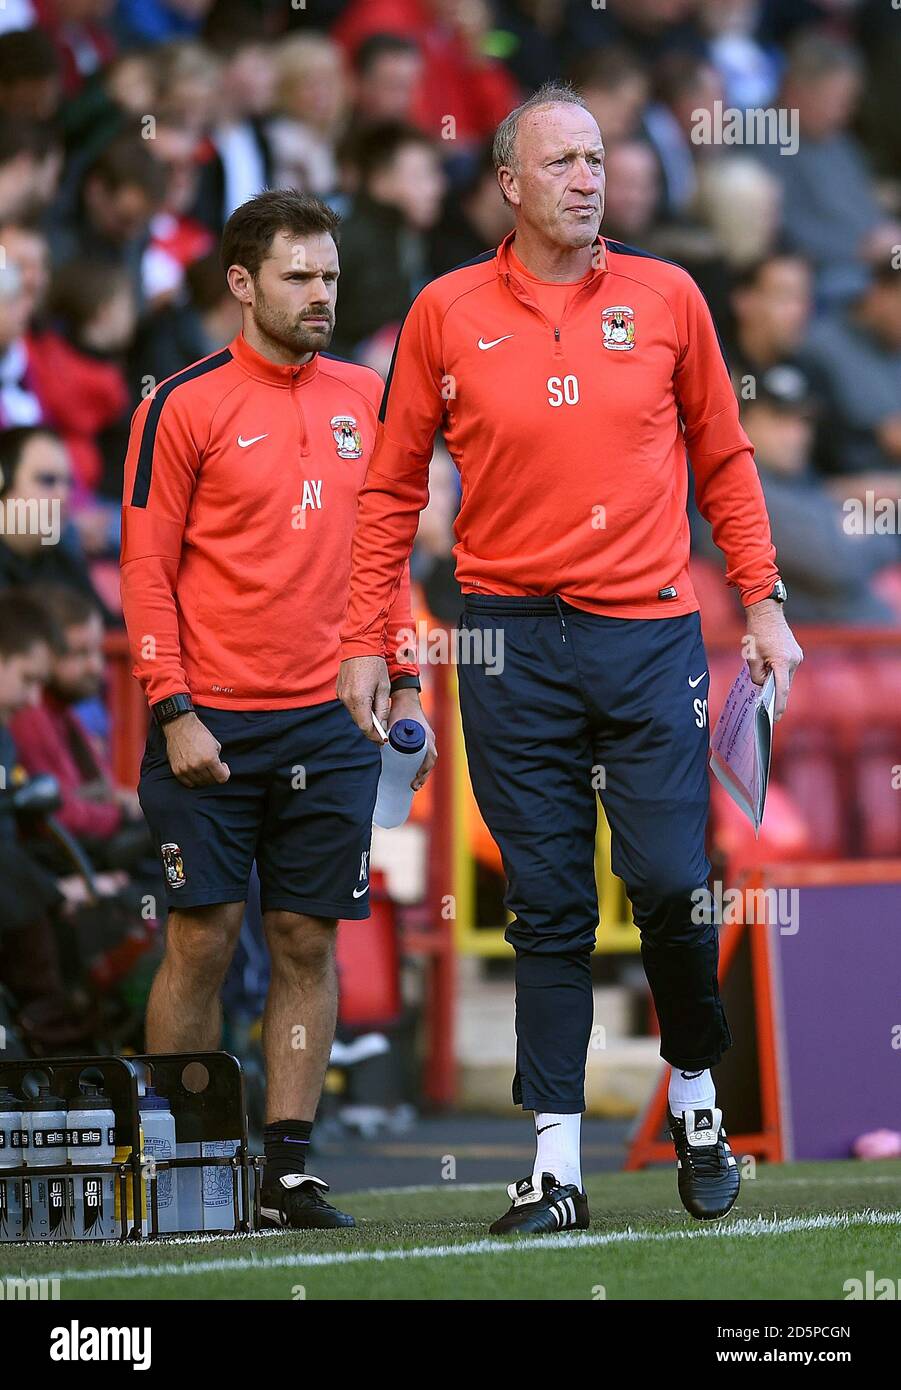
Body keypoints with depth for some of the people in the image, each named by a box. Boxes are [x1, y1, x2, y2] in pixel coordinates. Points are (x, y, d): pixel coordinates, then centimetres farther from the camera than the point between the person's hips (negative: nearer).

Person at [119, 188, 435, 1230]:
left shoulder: (363, 397, 11)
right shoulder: (185, 405, -4)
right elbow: (145, 569, -4)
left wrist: (402, 684, 10)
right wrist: (174, 712, -11)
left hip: (330, 723, 4)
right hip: (214, 725, -4)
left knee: (309, 940, 3)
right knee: (202, 937, -2)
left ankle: (287, 1170, 7)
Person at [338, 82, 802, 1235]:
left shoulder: (665, 297, 5)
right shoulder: (447, 314, 4)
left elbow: (723, 460, 13)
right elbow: (392, 487, 9)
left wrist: (762, 601, 6)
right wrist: (365, 640, 5)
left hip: (650, 631, 0)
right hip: (512, 641, 0)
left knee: (671, 883, -5)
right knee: (547, 908, 1)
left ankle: (694, 1094, 20)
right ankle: (556, 1162, 4)